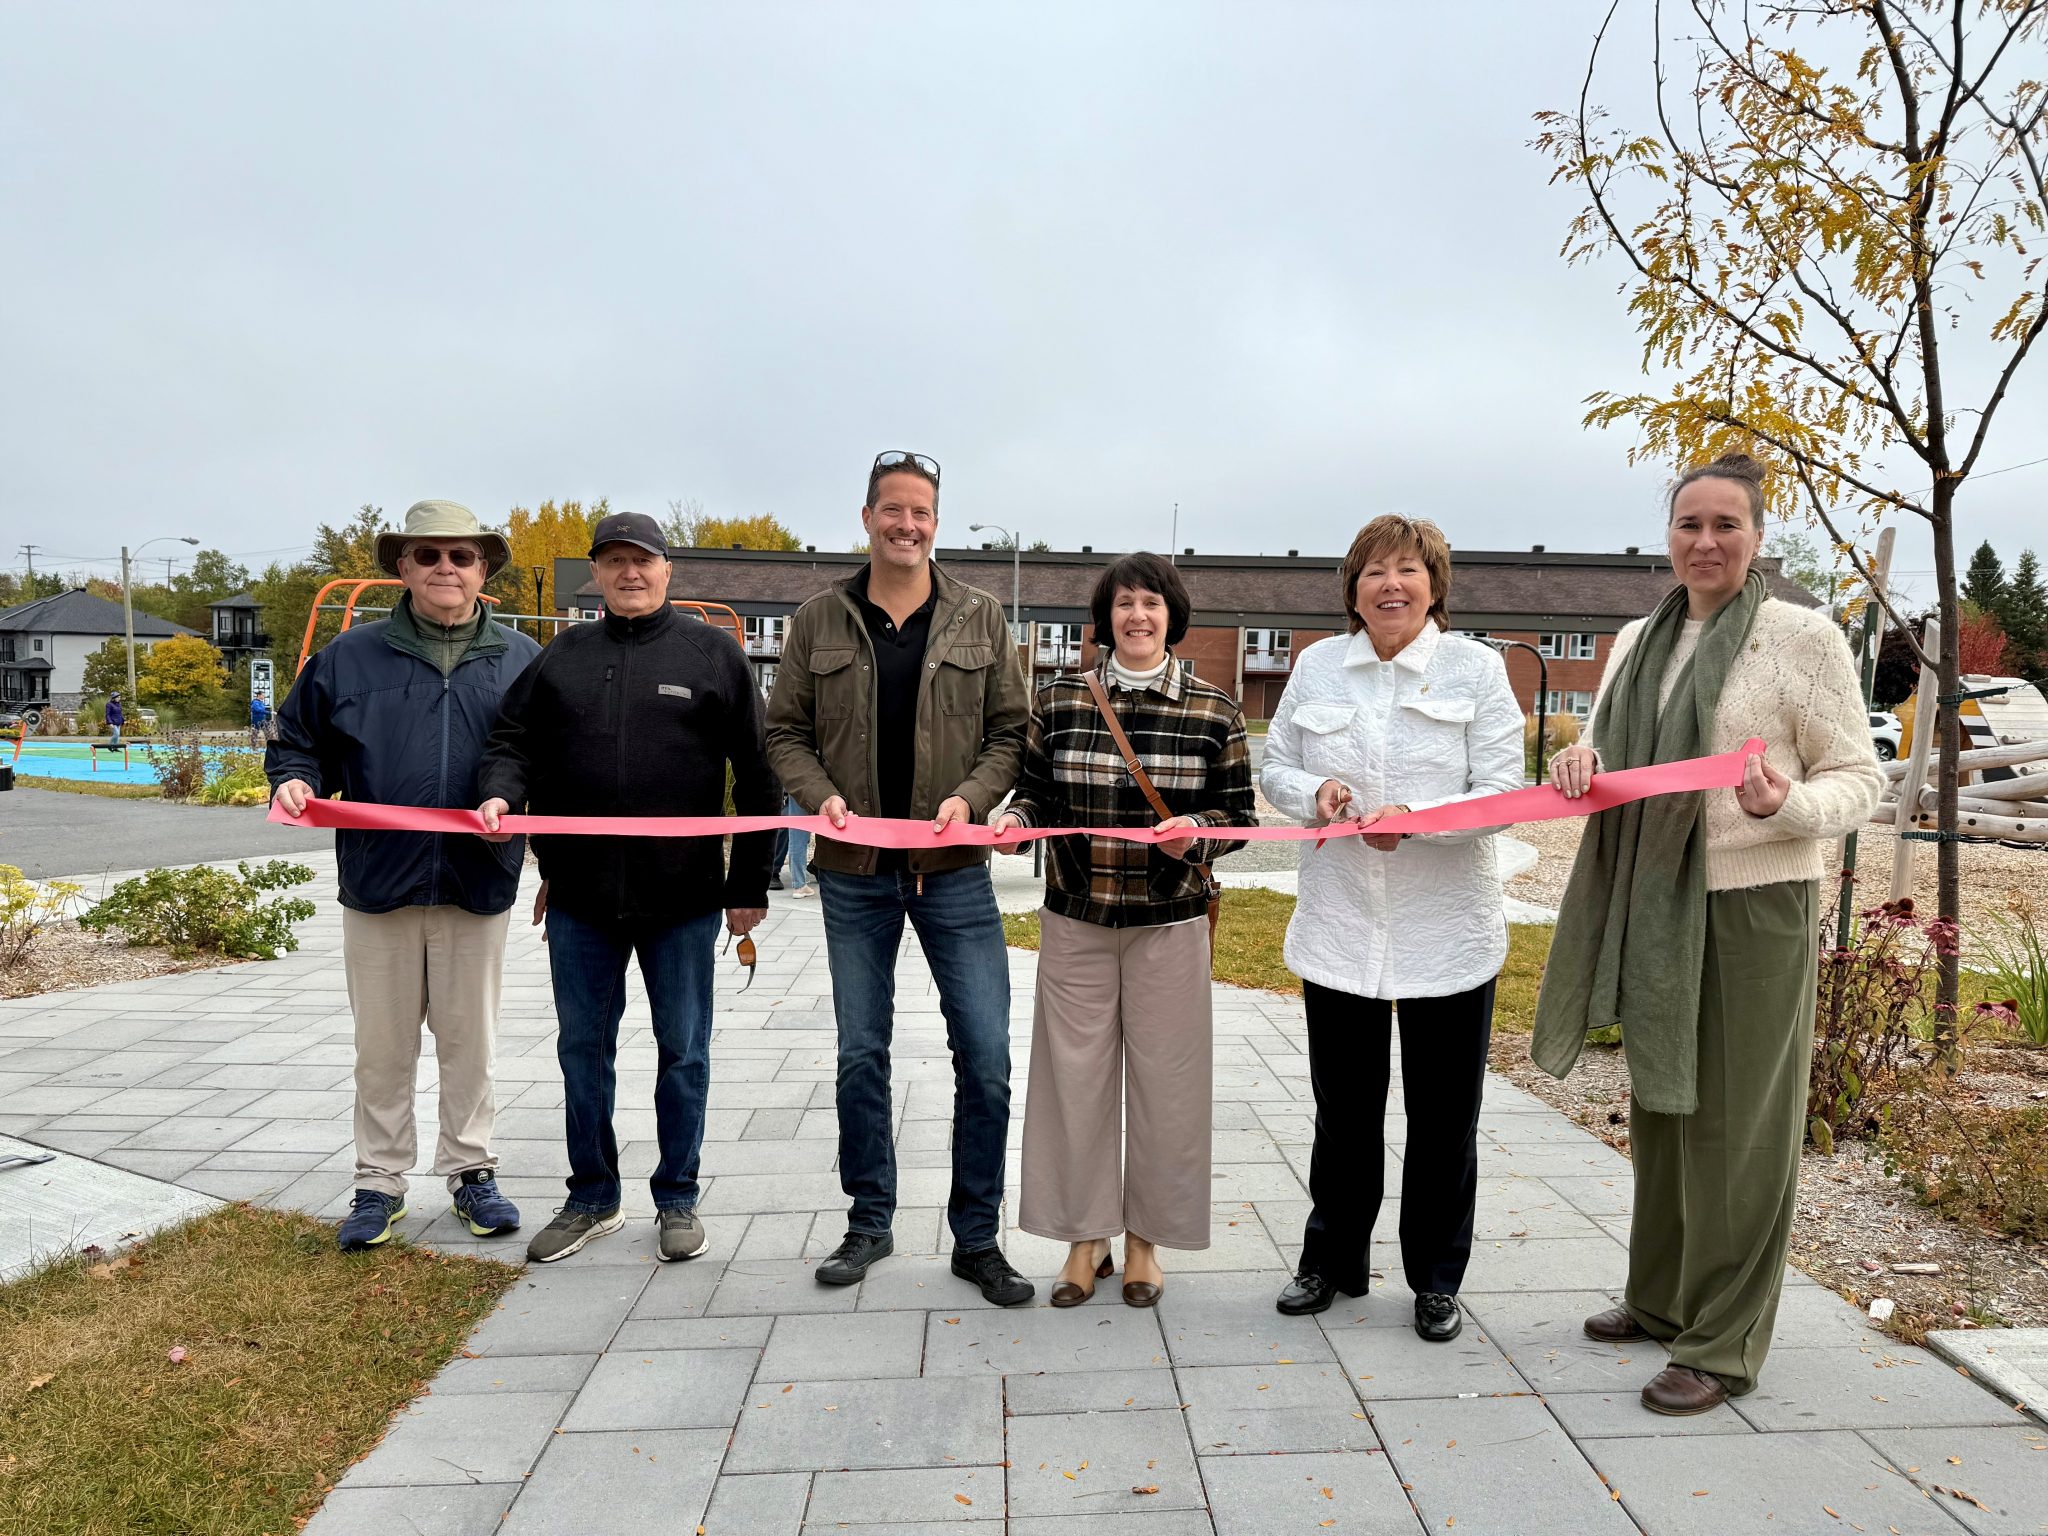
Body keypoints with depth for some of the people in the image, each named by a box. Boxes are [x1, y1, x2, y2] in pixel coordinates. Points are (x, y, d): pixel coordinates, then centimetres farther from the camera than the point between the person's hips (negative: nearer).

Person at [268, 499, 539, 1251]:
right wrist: (295, 781, -9)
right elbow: (299, 741, 12)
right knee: (383, 1048, 11)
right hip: (378, 885, 1)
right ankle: (380, 1181, 25)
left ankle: (470, 1169, 26)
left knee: (469, 1041, 11)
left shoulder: (522, 661, 5)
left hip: (478, 886, 0)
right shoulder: (349, 658, 5)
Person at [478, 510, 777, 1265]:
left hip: (683, 896, -3)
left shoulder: (712, 653, 2)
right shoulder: (562, 657, 11)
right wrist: (502, 793, -12)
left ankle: (677, 1200, 23)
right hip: (579, 895, 3)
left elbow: (756, 773, 1)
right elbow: (513, 741, 12)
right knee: (583, 1049, 12)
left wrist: (749, 884, -2)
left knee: (683, 1051, 7)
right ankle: (593, 1198, 29)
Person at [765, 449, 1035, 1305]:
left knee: (985, 1056, 0)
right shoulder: (819, 621, 4)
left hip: (953, 868, 0)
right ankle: (869, 1223, 29)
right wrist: (819, 794, -11)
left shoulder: (980, 619, 4)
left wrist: (971, 796, -12)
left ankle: (977, 1238, 17)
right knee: (861, 1056, 11)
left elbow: (1012, 729, 5)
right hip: (854, 873, 1)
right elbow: (785, 731, 7)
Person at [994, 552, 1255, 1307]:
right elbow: (1037, 792, 9)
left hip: (1169, 921, -1)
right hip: (1075, 918, 1)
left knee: (1162, 1078, 6)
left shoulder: (1214, 709, 0)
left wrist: (1195, 830, -17)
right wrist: (1016, 816, -12)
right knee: (1076, 1073, 6)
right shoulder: (1059, 701, 3)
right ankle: (1086, 1235, 25)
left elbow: (1240, 813, 2)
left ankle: (1145, 1237, 26)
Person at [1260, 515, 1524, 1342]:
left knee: (1443, 1116, 10)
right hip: (1340, 926, 2)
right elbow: (1275, 769, 10)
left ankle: (1436, 1280, 29)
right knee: (1343, 1109, 14)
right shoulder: (1317, 665, 5)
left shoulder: (1476, 667, -3)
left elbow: (1501, 793, -8)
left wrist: (1415, 819, -25)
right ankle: (1332, 1259, 34)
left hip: (1447, 932, -2)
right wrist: (1316, 793, -12)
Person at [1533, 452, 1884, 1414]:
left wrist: (1785, 804, -28)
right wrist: (1581, 763, -5)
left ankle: (1722, 1345, 15)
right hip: (1653, 908, 6)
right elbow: (1606, 750, 19)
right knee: (1659, 1105, 16)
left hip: (1753, 909, -6)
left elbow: (1859, 781, -6)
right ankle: (1661, 1298, 34)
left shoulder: (1802, 637, -7)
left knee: (1735, 1125, 2)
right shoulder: (1638, 641, 11)